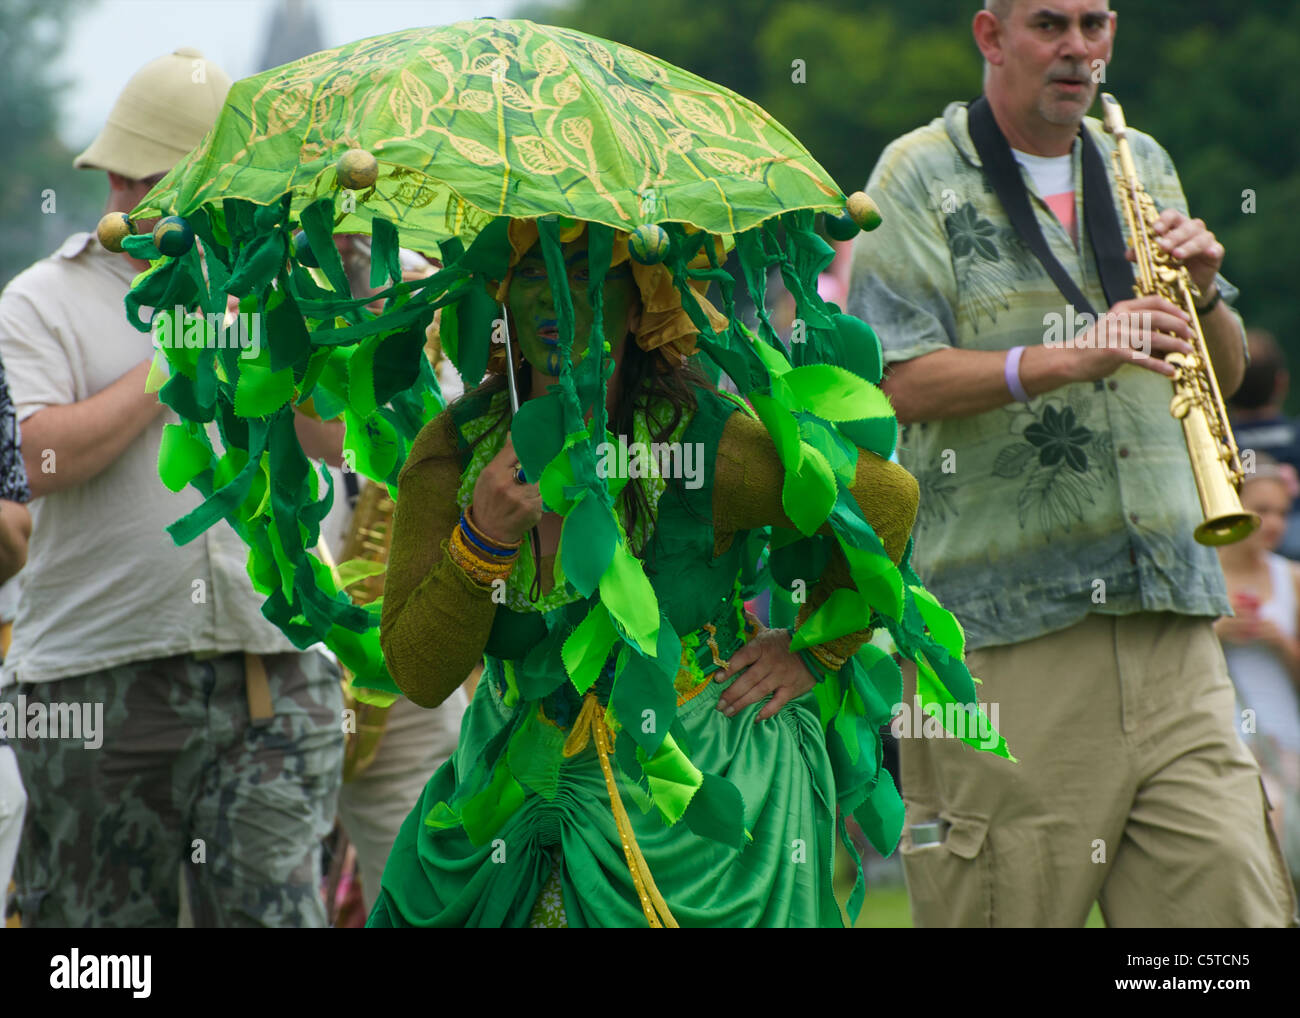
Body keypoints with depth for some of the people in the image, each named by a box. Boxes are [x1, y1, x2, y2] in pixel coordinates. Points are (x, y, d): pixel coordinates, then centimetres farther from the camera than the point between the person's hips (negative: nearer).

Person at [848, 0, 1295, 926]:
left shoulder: (1142, 168, 19)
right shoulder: (920, 177, 2)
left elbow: (1224, 372, 21)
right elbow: (901, 381, -10)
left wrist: (1204, 295, -1)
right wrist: (1069, 357, -22)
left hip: (1167, 612, 5)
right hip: (1003, 618, -5)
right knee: (1004, 904, -5)